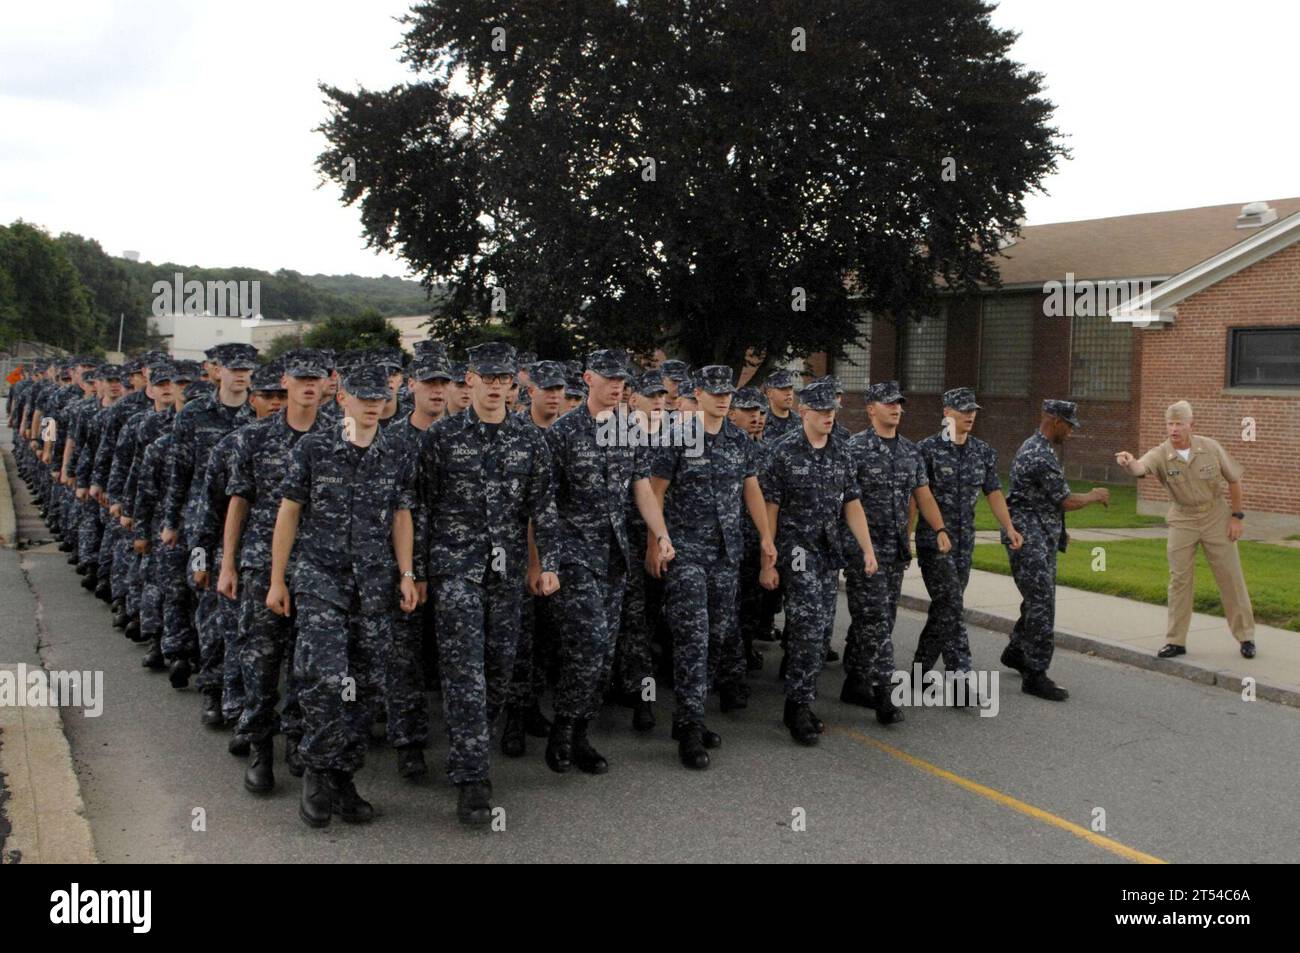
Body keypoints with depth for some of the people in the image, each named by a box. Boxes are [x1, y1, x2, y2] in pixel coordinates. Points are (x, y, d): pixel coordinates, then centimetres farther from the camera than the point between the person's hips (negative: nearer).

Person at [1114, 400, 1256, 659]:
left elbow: (1233, 479, 0)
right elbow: (1141, 467, -40)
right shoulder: (1160, 455, -16)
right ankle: (1175, 641, 10)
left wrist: (1237, 516, -3)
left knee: (1230, 577, 6)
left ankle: (1245, 636, 20)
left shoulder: (1211, 448, -13)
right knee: (1179, 580, 2)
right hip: (1182, 521, 0)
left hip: (1216, 518, 0)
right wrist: (1129, 462, -64)